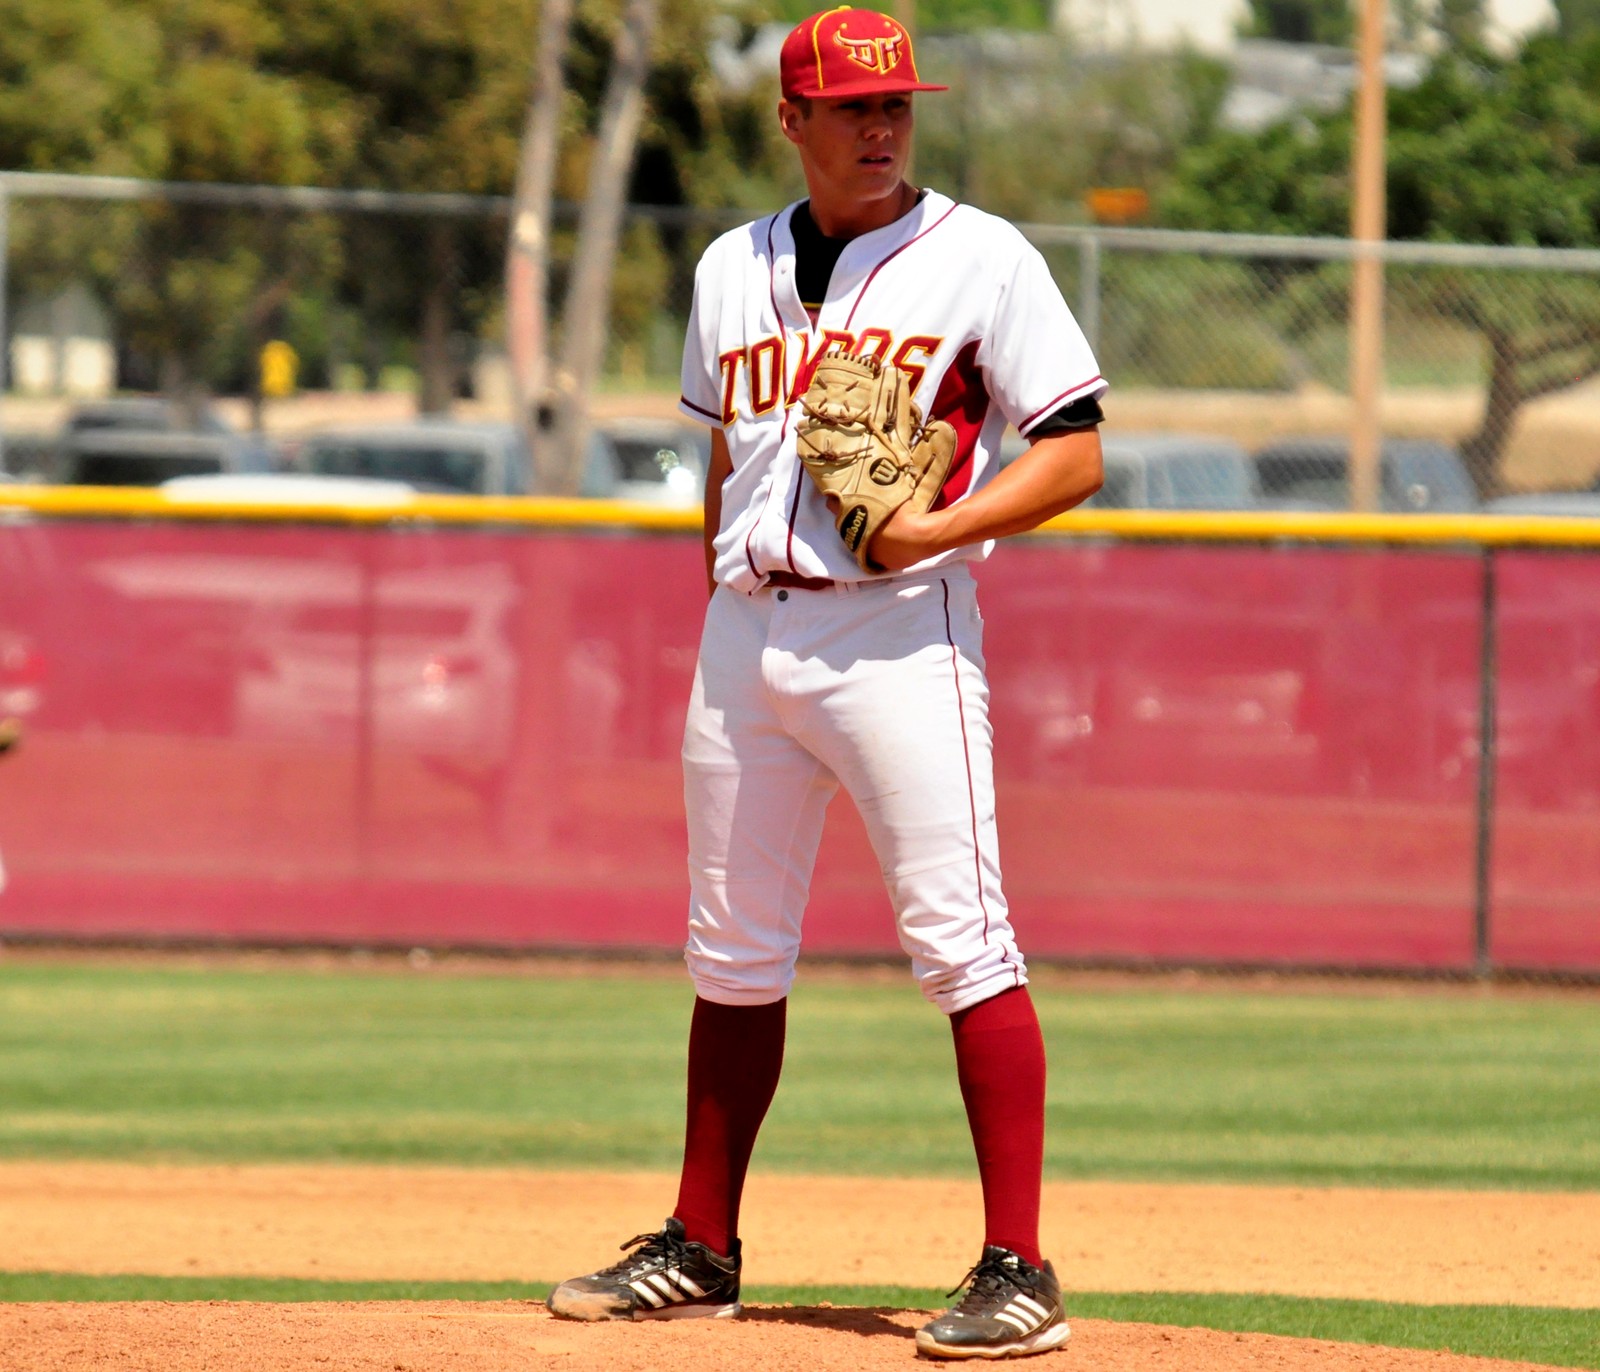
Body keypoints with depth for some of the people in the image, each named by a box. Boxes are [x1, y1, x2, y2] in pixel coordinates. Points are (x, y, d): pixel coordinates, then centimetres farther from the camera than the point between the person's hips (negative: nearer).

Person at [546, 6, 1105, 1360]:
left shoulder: (982, 259, -2)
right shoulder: (733, 270, 14)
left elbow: (1074, 451, -5)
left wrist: (939, 530, -18)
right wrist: (722, 628, 16)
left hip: (899, 630, -6)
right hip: (746, 633, 6)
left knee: (961, 941, -11)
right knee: (733, 952, 12)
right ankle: (701, 1251, 22)